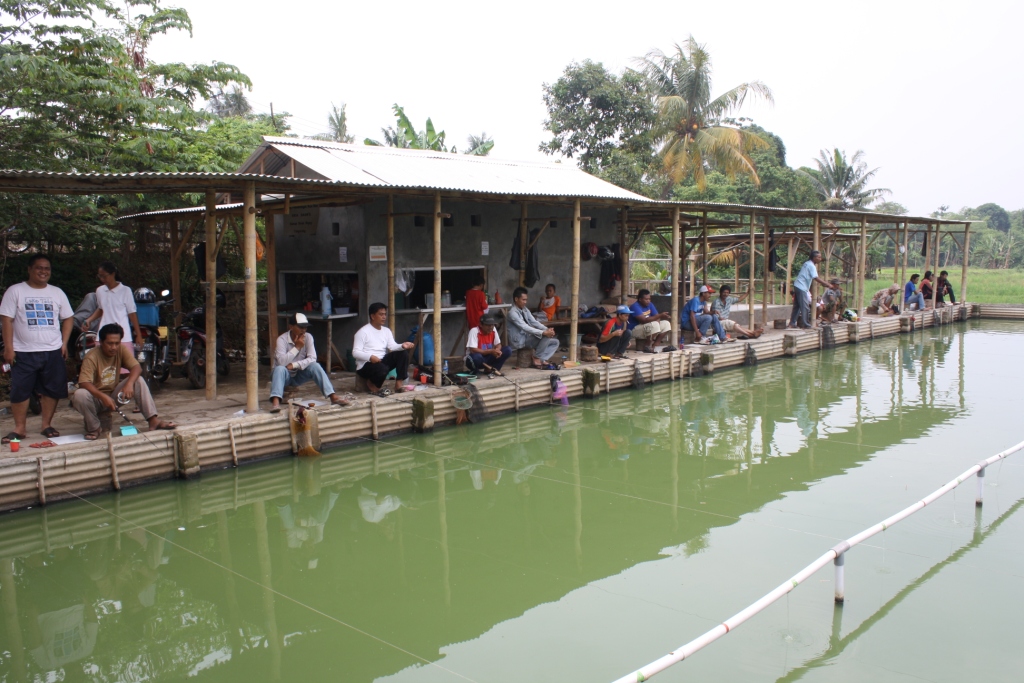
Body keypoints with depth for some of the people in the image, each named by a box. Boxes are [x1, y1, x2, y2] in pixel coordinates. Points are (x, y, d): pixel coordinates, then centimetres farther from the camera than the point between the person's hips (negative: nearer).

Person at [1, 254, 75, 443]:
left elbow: (68, 318, 14)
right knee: (20, 390, 0)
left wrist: (64, 343, 3)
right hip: (24, 352, -2)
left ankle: (46, 425, 16)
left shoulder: (57, 293, 11)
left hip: (53, 352, 3)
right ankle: (19, 428, 11)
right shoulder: (15, 291, 1)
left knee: (52, 389, 4)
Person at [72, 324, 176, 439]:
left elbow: (137, 367, -18)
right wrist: (103, 397, -45)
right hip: (97, 398, -4)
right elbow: (83, 383, -31)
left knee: (138, 381, -19)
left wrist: (129, 384, -38)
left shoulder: (122, 349, -8)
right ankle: (93, 428, -13)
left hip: (114, 394, 4)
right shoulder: (91, 357, -21)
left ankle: (153, 420, -27)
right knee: (79, 395, -36)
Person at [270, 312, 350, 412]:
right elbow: (282, 362, -32)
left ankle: (333, 397, -34)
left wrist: (294, 365, -27)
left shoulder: (308, 337, -8)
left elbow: (312, 359, -17)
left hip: (299, 375, 3)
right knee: (280, 369, -36)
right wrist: (297, 347, -31)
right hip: (285, 375, -3)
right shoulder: (282, 339, -19)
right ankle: (275, 402, -54)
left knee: (315, 366, -24)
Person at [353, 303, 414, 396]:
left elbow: (393, 346, -2)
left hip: (382, 361, 7)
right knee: (383, 369, -38)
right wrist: (370, 357, -32)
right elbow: (355, 352, -15)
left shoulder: (386, 331, 12)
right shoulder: (363, 332, -9)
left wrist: (402, 346, -24)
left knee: (403, 353, -11)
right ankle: (372, 384, -5)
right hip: (366, 365, -7)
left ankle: (398, 384, -12)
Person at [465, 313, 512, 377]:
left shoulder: (493, 330, -4)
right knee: (476, 357, -41)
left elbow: (498, 345, 5)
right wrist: (491, 351, -28)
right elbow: (473, 350, -27)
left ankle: (489, 369, -14)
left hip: (487, 358, 6)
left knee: (508, 350, -12)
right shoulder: (474, 331, -21)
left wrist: (497, 350, -21)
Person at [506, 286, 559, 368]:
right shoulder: (513, 312, -19)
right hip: (519, 341, -9)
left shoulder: (525, 309, 10)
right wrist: (543, 333, -34)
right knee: (545, 337, -25)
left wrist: (547, 329, -15)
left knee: (555, 342, 3)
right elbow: (525, 327, -28)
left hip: (527, 337, 9)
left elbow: (534, 322, 4)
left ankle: (542, 359, -11)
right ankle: (536, 358, -12)